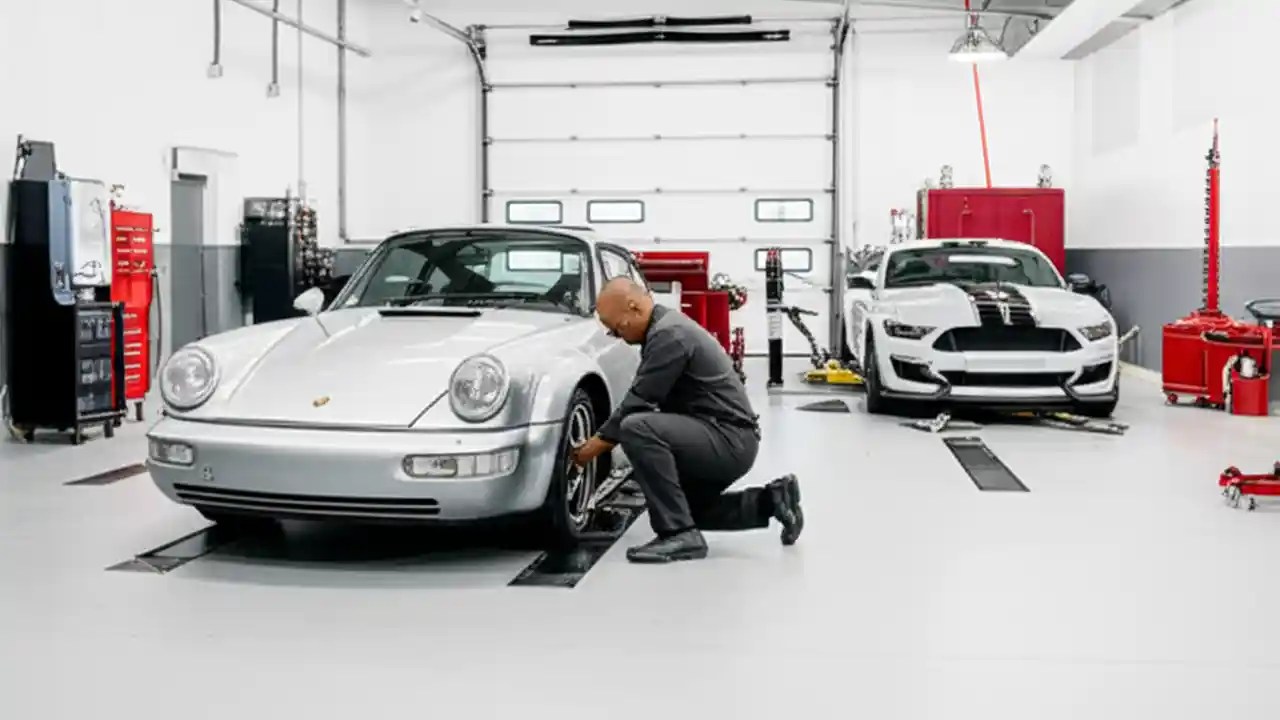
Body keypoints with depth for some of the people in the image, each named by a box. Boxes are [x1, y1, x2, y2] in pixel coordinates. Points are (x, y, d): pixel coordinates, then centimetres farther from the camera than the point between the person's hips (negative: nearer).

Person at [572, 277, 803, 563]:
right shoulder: (665, 327, 13)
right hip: (725, 441, 11)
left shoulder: (669, 335, -20)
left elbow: (637, 403, -20)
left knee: (637, 429, -29)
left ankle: (680, 534, -22)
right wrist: (602, 437, 13)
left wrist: (598, 443, -9)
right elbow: (640, 402, 19)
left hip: (729, 439, -11)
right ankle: (771, 500, 21)